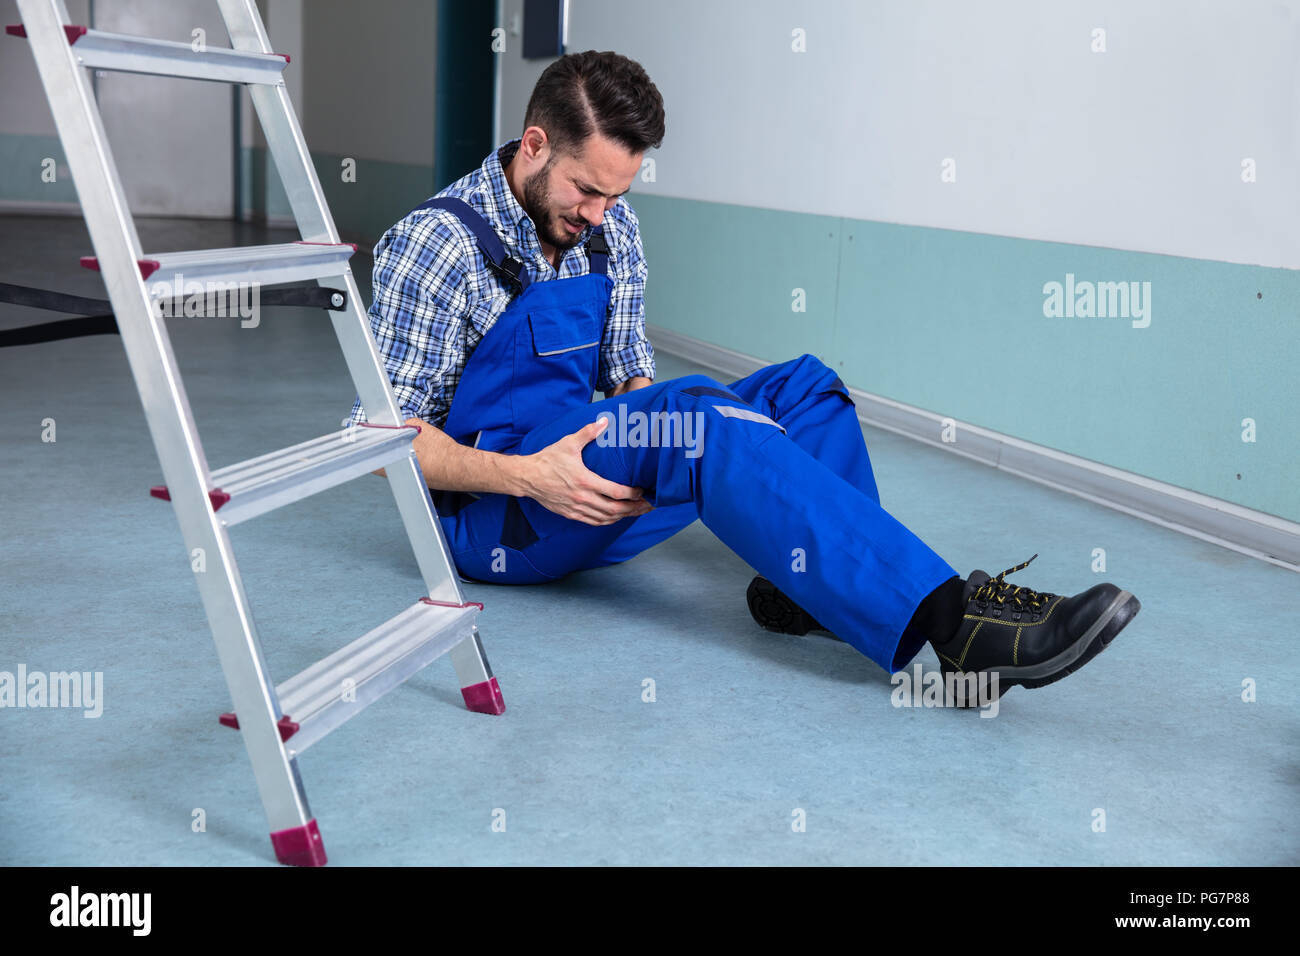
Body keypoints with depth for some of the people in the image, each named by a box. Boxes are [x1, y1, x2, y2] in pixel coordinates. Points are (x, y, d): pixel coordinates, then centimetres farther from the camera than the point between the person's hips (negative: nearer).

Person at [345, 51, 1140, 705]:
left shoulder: (613, 230, 6)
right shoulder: (436, 245, -13)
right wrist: (526, 474, -27)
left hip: (587, 482, 7)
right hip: (493, 517, -7)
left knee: (802, 386, -10)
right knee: (705, 416, -34)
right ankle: (953, 621, -42)